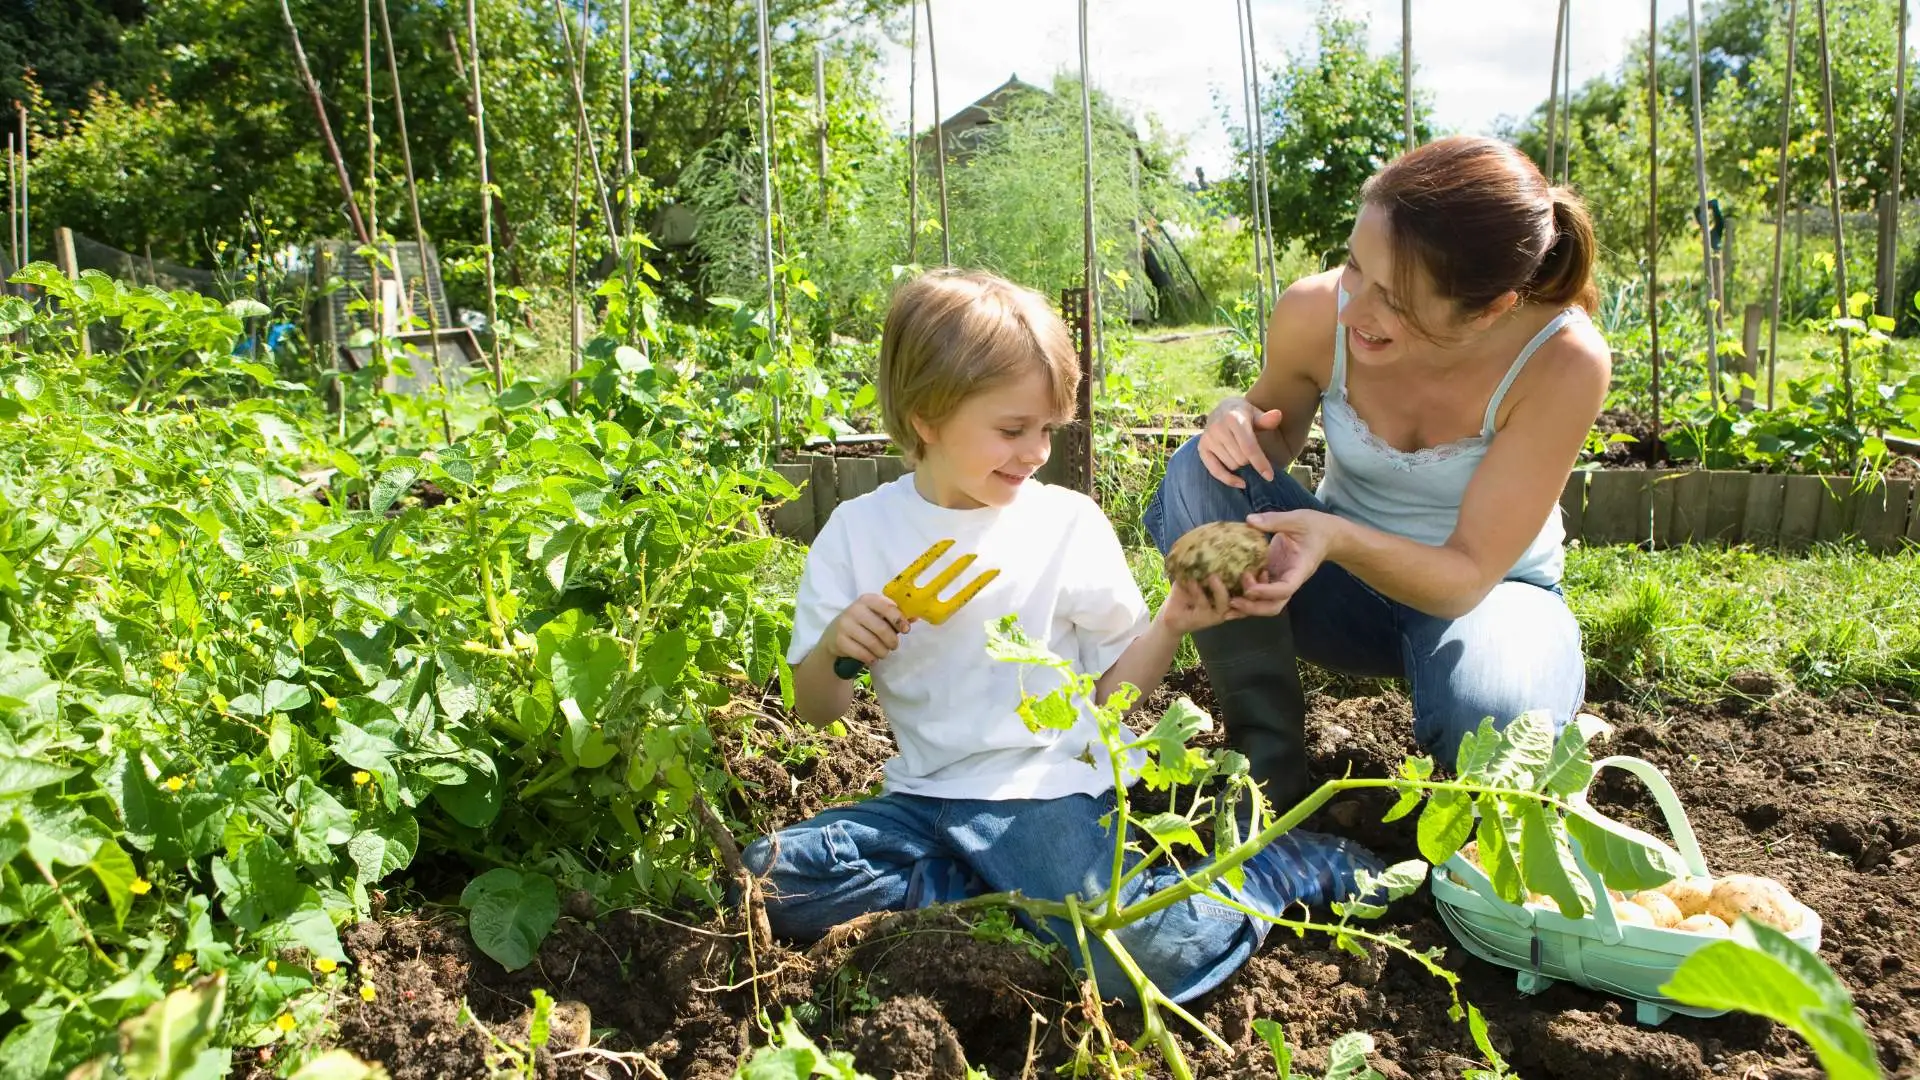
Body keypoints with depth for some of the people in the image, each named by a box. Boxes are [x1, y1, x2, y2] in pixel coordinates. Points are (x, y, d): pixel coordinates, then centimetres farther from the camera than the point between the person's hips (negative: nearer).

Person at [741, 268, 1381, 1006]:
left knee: (1142, 956, -27)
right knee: (766, 878, -18)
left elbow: (1115, 685, 3)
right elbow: (816, 710, 5)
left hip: (1046, 788, -3)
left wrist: (1171, 625, -15)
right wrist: (834, 648, -16)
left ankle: (1286, 865, 2)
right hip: (924, 794, 4)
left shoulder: (1068, 522, -2)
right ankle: (1009, 892, -9)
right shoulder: (858, 531, 1)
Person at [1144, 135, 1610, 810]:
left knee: (1491, 722, -37)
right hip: (1345, 582, 3)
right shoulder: (1315, 312, -21)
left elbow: (1469, 574, -25)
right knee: (1203, 471, -25)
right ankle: (1267, 763, -14)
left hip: (1484, 593, -2)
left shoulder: (1562, 361, -27)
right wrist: (1237, 419, -24)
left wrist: (1339, 538, -44)